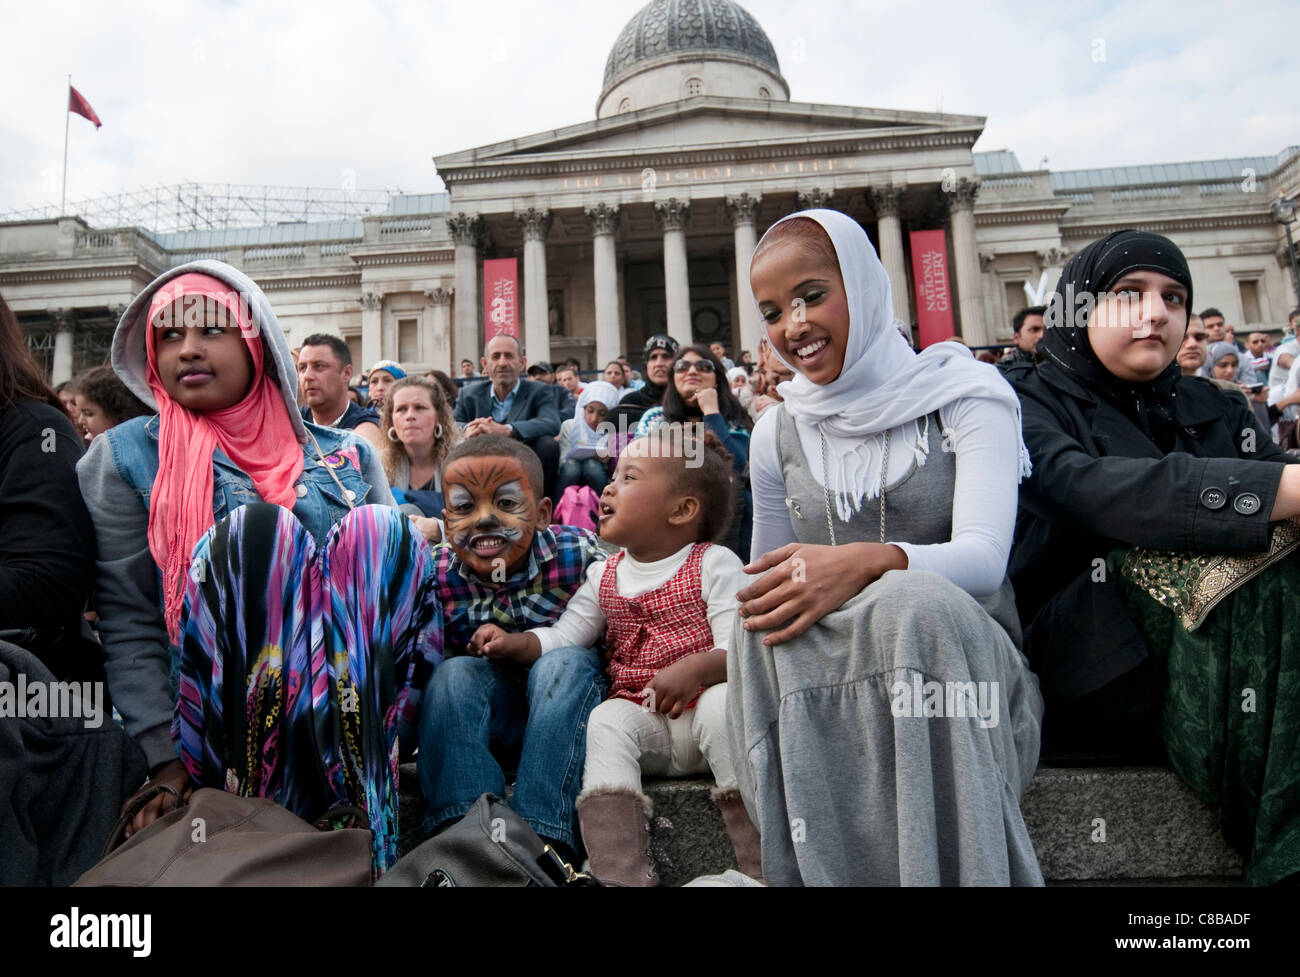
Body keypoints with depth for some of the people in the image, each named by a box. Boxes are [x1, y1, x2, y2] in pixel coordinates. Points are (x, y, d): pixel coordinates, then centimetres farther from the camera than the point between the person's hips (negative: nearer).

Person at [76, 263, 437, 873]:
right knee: (256, 527, -25)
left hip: (349, 706, 2)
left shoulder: (346, 455, 11)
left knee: (381, 526, -21)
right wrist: (168, 764, -9)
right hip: (219, 722, -2)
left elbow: (395, 562, 11)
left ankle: (358, 796, -22)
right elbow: (129, 627, -1)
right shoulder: (126, 458, 5)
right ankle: (261, 805, -23)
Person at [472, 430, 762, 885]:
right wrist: (516, 642, -12)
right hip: (642, 717, 4)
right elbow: (563, 636, 7)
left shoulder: (713, 564, -6)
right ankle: (622, 872, -28)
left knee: (722, 701, -33)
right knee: (607, 720, -25)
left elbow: (740, 647, -14)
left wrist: (696, 668, -34)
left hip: (701, 705, -3)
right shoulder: (604, 576, 11)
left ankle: (760, 861, -24)